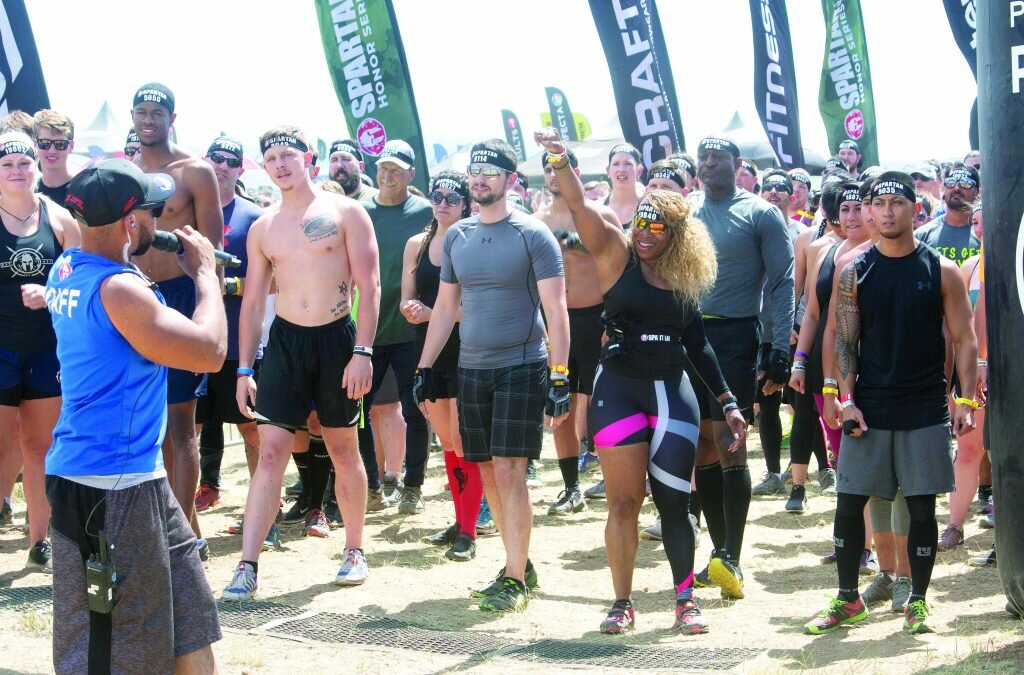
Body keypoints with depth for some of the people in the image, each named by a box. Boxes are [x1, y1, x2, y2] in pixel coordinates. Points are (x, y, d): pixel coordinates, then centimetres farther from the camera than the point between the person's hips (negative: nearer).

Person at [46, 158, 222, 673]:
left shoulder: (66, 269, 6)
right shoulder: (117, 288, -21)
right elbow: (211, 351, -18)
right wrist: (204, 273, -5)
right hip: (112, 484, -10)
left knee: (188, 628, 17)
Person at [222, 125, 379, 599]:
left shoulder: (345, 213, -2)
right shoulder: (262, 229, 10)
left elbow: (369, 286, -6)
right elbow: (253, 302, 12)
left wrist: (362, 352, -15)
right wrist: (245, 369, 7)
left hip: (337, 338, -2)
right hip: (285, 341, 2)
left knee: (343, 449, 9)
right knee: (271, 451, -6)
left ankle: (355, 551, 24)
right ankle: (248, 566, -8)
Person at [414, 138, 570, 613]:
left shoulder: (533, 235, -6)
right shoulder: (455, 237, 10)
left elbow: (555, 309, -9)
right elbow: (445, 307, 16)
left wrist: (559, 378, -14)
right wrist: (425, 369, 12)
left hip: (521, 367, -6)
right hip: (472, 369, 6)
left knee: (508, 472, -10)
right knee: (488, 475, 9)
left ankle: (516, 581, -3)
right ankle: (519, 565, 22)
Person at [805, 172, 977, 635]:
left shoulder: (941, 271, 0)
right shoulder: (854, 274, 2)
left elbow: (964, 339, 1)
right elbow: (845, 341, 3)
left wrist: (966, 399, -7)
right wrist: (847, 400, -6)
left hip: (925, 410, -1)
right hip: (868, 409, 1)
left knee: (922, 506, 3)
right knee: (849, 503, 2)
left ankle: (917, 601, 16)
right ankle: (848, 599, 16)